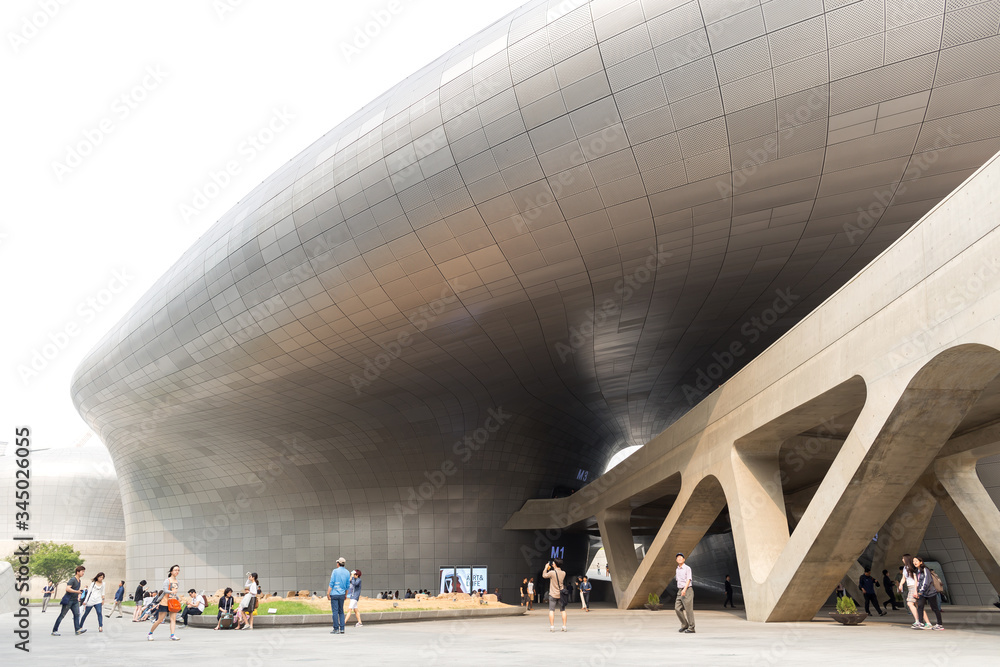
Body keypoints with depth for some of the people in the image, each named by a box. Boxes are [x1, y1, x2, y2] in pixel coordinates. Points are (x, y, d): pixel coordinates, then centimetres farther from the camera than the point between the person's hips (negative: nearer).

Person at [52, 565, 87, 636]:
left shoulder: (79, 580, 14)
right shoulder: (72, 579, -13)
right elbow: (67, 588, -26)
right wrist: (77, 591, -30)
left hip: (75, 601, 8)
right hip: (68, 600, -8)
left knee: (77, 614, -5)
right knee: (62, 615, -1)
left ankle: (78, 629, -11)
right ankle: (54, 630, 7)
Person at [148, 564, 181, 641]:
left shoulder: (177, 582, 14)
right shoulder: (167, 580, -7)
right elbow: (165, 590, -21)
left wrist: (178, 598, 10)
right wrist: (171, 592, -40)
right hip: (165, 602, -6)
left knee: (173, 619, -7)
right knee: (160, 620, -1)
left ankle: (172, 635, -14)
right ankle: (150, 633, 18)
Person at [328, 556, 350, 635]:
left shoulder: (335, 571, -6)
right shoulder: (347, 572, 8)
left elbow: (331, 583, -10)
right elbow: (347, 585, 11)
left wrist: (328, 593, -6)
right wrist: (346, 595, 19)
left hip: (334, 594, -5)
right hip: (342, 594, 5)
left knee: (335, 611, -3)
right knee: (341, 611, 11)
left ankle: (336, 629, -3)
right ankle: (342, 629, 6)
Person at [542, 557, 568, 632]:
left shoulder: (552, 572, -16)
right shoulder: (563, 573, -3)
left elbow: (544, 576, 2)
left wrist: (546, 568, 11)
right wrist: (554, 568, 17)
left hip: (553, 595, -3)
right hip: (561, 594, 3)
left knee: (551, 610, 2)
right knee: (563, 610, 10)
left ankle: (552, 627, -3)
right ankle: (564, 626, 7)